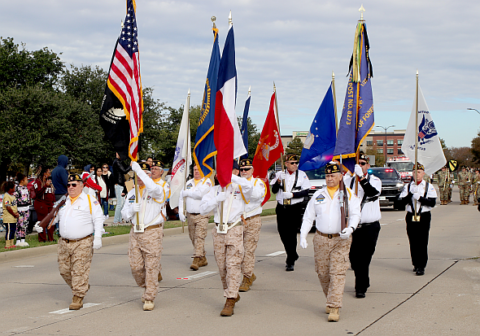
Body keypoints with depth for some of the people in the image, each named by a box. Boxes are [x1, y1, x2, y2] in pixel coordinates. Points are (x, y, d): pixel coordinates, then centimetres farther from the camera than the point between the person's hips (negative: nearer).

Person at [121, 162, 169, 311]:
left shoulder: (159, 190, -5)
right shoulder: (132, 192, 15)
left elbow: (153, 188, -31)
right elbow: (125, 214, 14)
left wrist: (138, 169, -27)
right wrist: (132, 209, -11)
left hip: (152, 232, -5)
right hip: (135, 232, 6)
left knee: (152, 267, -3)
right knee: (135, 266, 5)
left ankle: (149, 299, 6)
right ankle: (147, 287, 31)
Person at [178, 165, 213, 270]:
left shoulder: (207, 182, -3)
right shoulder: (188, 183, 14)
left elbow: (200, 194, -20)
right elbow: (181, 197, 13)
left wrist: (187, 193, -5)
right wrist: (181, 212, 2)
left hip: (202, 215, -5)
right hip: (190, 215, 5)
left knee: (199, 237, -14)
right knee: (193, 238, 7)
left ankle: (196, 260, -19)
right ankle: (203, 259, 18)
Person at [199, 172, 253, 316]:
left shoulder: (239, 189, 2)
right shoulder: (214, 190, 14)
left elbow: (249, 186, -23)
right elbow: (203, 209, 5)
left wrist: (231, 177, -16)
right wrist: (217, 199, -9)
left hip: (235, 230, -5)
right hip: (218, 231, 5)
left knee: (233, 265, -10)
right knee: (222, 267, 8)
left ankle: (230, 301, -11)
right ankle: (233, 295, 25)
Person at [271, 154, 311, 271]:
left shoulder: (302, 175, 2)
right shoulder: (280, 174, 7)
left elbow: (306, 192, -3)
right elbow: (274, 191, 2)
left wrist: (292, 194, -16)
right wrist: (278, 181, -17)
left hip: (295, 209, -3)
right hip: (281, 208, 3)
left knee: (291, 234, -8)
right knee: (283, 234, 8)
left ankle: (290, 261, 1)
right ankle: (293, 255, 31)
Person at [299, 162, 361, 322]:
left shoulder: (348, 194, 4)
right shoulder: (318, 195, 11)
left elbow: (355, 214, -1)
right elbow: (308, 216, 12)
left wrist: (350, 228, -19)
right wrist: (303, 235, 2)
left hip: (341, 239, -3)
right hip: (321, 239, 3)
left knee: (338, 273, -10)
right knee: (322, 272, 6)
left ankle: (334, 307, -11)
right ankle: (331, 300, 27)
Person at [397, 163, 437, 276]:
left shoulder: (429, 187, 2)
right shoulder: (408, 186, 8)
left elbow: (432, 203, -8)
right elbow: (402, 201, -2)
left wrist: (419, 198, -18)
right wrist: (411, 194, -17)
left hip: (424, 217, -3)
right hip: (411, 216, 3)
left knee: (422, 242, -7)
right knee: (413, 242, 6)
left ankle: (421, 266, -7)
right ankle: (416, 264, 19)